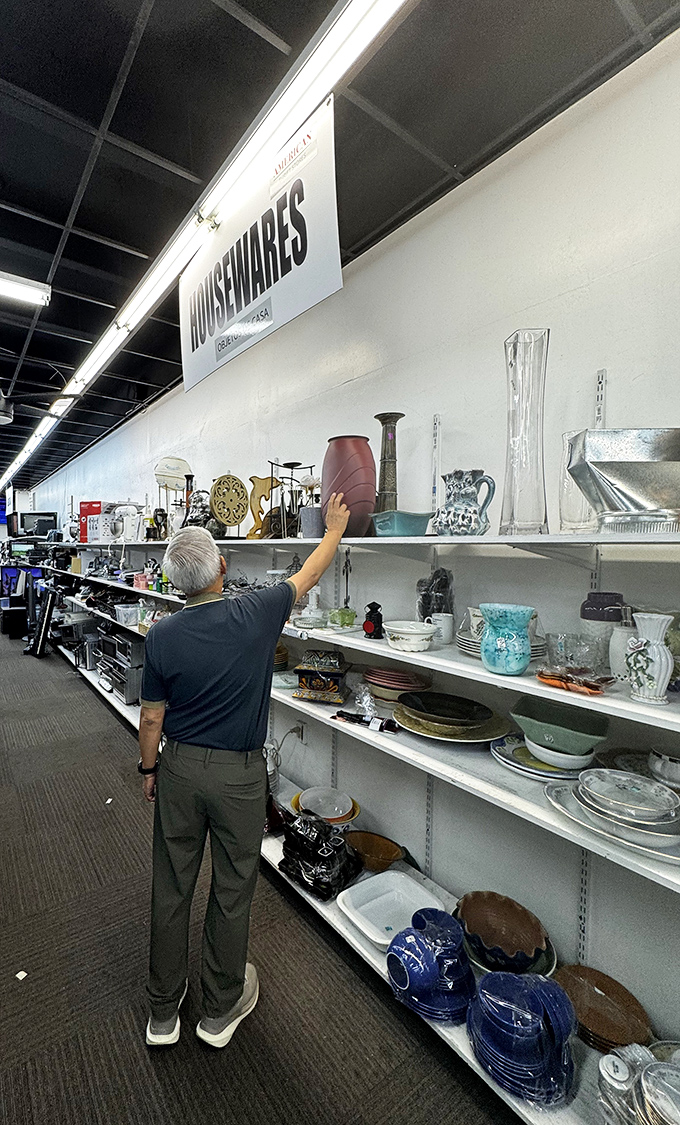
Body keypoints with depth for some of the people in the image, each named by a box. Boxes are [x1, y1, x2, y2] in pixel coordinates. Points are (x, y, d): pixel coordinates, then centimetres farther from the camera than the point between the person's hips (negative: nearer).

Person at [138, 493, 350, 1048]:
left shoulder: (162, 635, -13)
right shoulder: (257, 613, -18)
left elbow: (152, 718, -5)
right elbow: (308, 576, -2)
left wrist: (149, 769, 13)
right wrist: (335, 528, 14)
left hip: (179, 769, 2)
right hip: (240, 774, -2)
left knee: (172, 887, 20)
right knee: (233, 889, 18)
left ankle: (163, 1012, 41)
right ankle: (221, 1009, 39)